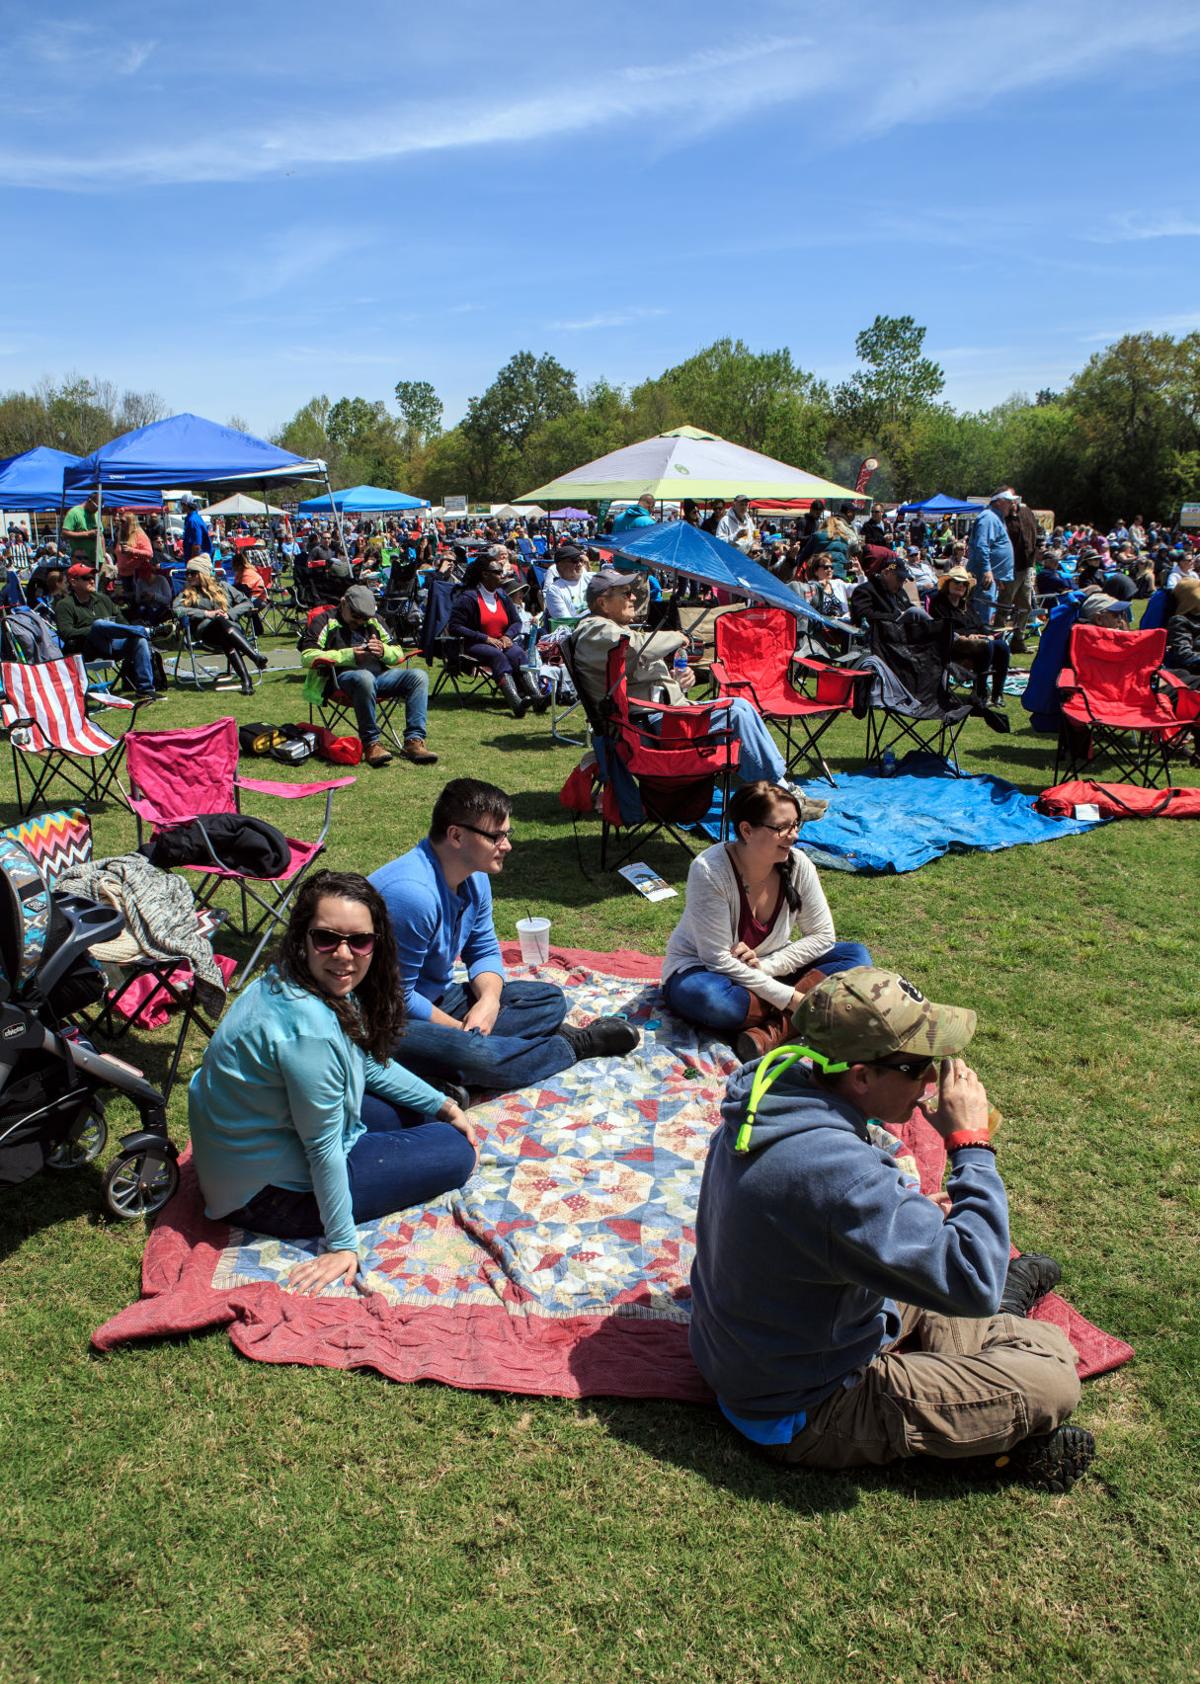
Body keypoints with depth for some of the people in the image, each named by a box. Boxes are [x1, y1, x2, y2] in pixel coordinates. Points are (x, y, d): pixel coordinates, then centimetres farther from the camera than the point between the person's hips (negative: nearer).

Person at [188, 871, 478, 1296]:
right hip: (269, 1196, -9)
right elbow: (323, 1148, -26)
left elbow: (371, 1063, 11)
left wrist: (443, 1106, 11)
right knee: (456, 1151, -1)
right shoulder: (308, 1028, -34)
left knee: (412, 1111, 20)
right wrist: (341, 1243, -18)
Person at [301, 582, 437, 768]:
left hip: (379, 674, 5)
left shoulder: (373, 622, 23)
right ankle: (371, 743, -32)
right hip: (343, 675, -5)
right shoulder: (327, 621, 8)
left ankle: (414, 741, -26)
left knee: (418, 676, -18)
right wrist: (348, 655, -12)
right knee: (365, 678, -40)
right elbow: (307, 656, -6)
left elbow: (398, 654, 20)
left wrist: (383, 651, -4)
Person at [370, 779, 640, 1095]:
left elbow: (484, 951, 10)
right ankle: (574, 1046, -12)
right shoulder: (411, 893, -30)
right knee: (469, 1051, -36)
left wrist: (489, 999, -12)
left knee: (549, 999, 6)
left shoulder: (475, 878, 0)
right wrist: (462, 1029, -17)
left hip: (436, 999, 9)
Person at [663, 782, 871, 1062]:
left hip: (767, 972, 6)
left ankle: (769, 1033, -27)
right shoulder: (709, 870, -26)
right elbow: (718, 959, -26)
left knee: (857, 955, -12)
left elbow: (823, 936, -4)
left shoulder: (798, 865, -12)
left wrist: (767, 965, -20)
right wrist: (789, 998, -28)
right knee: (706, 997, -41)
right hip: (701, 971, -5)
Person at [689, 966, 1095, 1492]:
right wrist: (972, 1144, -24)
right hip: (801, 1415, -9)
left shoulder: (766, 1095, -8)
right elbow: (972, 1280, -31)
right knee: (1052, 1370, -8)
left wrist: (920, 1216, 4)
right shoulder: (833, 1169, -37)